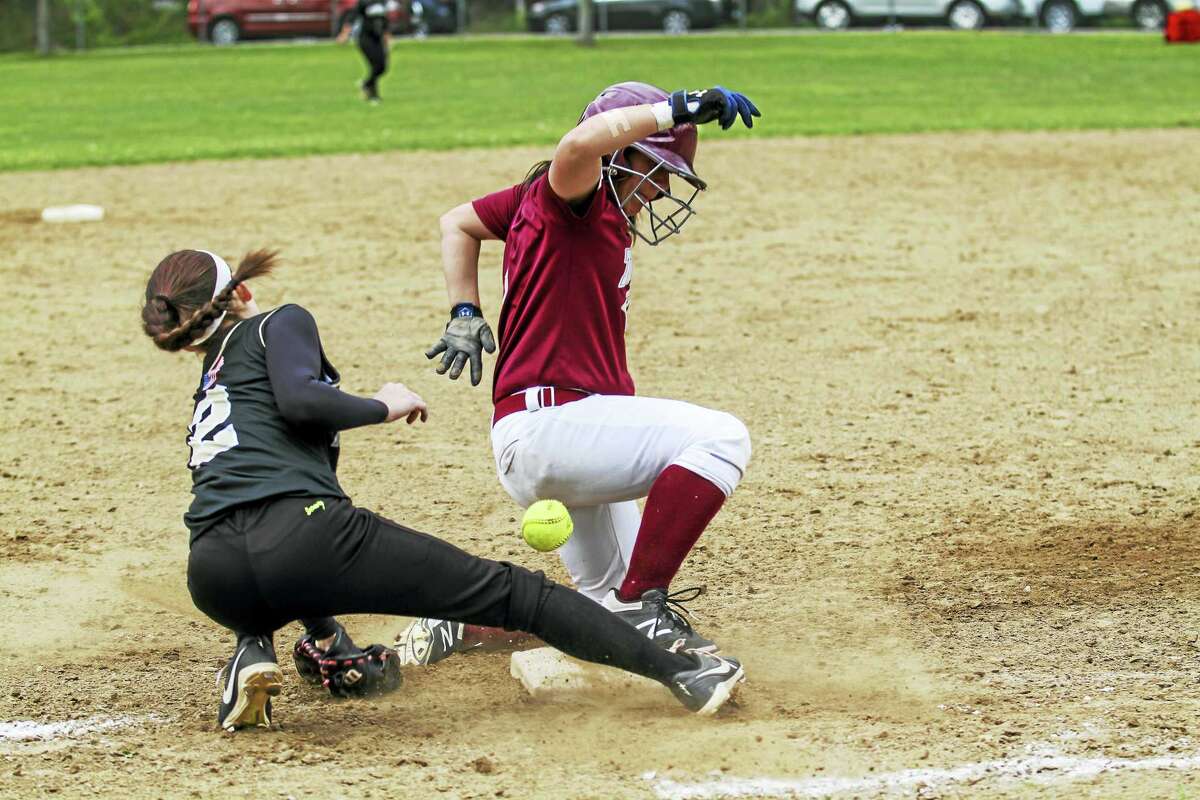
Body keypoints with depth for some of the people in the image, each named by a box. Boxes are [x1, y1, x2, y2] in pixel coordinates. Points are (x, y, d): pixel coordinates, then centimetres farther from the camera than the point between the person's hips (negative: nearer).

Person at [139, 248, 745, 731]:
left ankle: (252, 652, 14)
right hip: (302, 531, -6)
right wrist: (385, 407, 9)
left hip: (213, 578, 6)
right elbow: (298, 398, -8)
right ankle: (682, 673, -3)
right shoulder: (279, 325, 16)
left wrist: (323, 634, 43)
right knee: (511, 593, 2)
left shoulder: (210, 386, 35)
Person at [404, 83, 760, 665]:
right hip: (549, 419, -11)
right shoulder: (570, 199, -8)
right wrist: (677, 109, -28)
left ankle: (454, 620, 20)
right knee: (721, 438, -25)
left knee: (608, 605, 21)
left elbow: (458, 223, 30)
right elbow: (580, 143, -32)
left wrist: (465, 313, 20)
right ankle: (641, 605, -22)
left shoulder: (535, 199, 19)